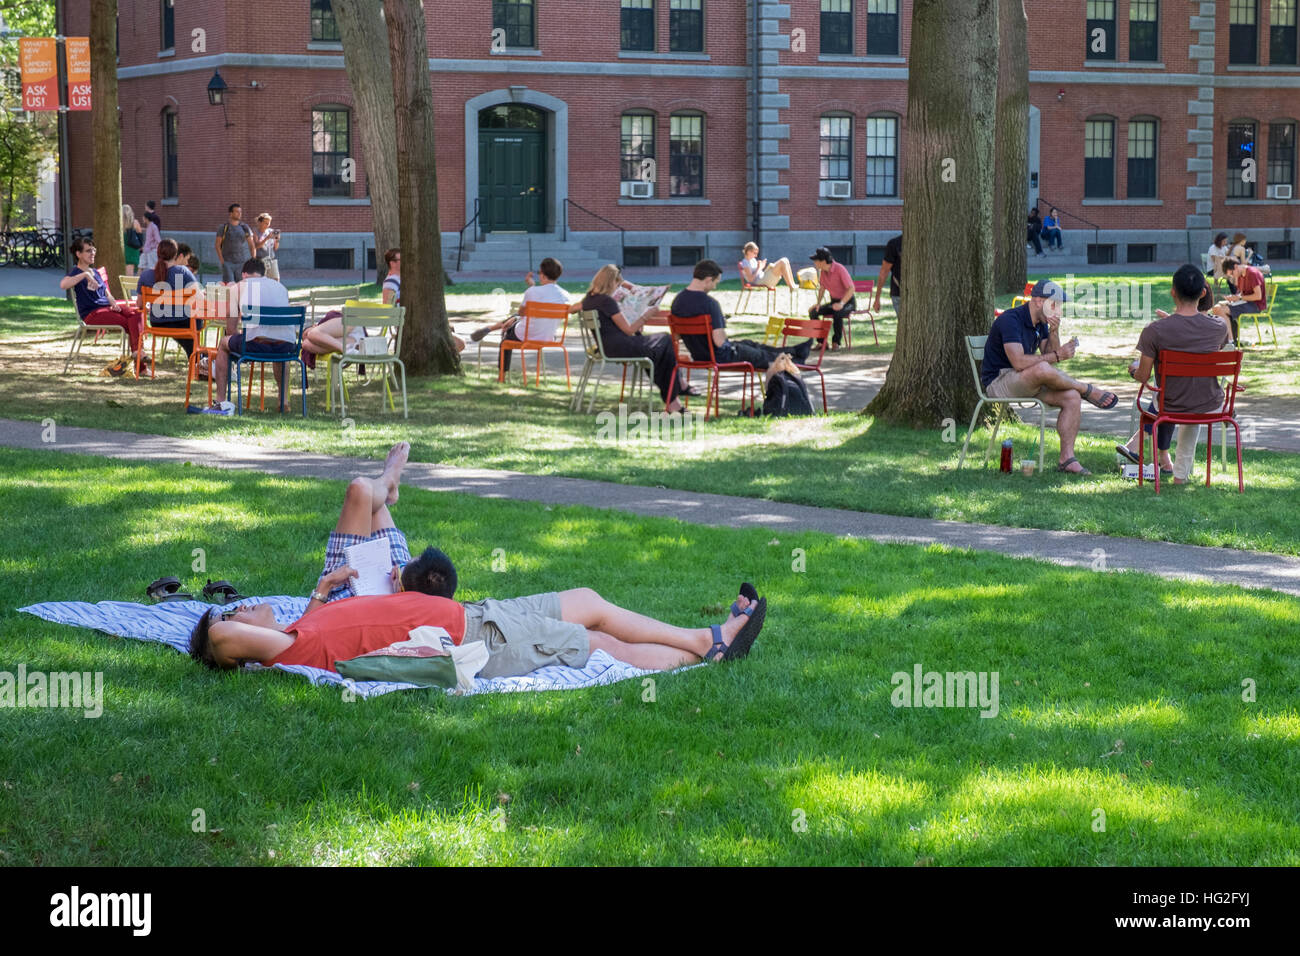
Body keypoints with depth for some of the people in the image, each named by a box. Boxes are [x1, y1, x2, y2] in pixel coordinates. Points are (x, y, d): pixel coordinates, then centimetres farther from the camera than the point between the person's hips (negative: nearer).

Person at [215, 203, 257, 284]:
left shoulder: (244, 227, 8)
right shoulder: (223, 227, 1)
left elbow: (252, 245, 12)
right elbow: (217, 245, 2)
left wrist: (254, 259, 3)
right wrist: (221, 260, -7)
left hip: (241, 262, 3)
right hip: (228, 262, -3)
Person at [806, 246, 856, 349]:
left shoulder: (839, 269, -22)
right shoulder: (822, 271, 0)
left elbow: (851, 288, -24)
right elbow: (822, 288, 15)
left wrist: (841, 303, -34)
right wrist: (818, 302, -1)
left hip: (848, 301, -7)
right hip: (834, 301, 7)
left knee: (837, 313, -39)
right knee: (813, 312, -13)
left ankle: (836, 343, -21)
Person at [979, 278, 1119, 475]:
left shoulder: (1041, 323, 11)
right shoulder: (1010, 320, -18)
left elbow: (1049, 354, 8)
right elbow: (1019, 362, -28)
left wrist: (1054, 333, -9)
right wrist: (1057, 355, -22)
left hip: (1028, 383, 9)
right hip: (998, 383, -9)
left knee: (1071, 397, -14)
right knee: (1043, 369, -36)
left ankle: (1067, 459, -15)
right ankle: (1087, 390, -9)